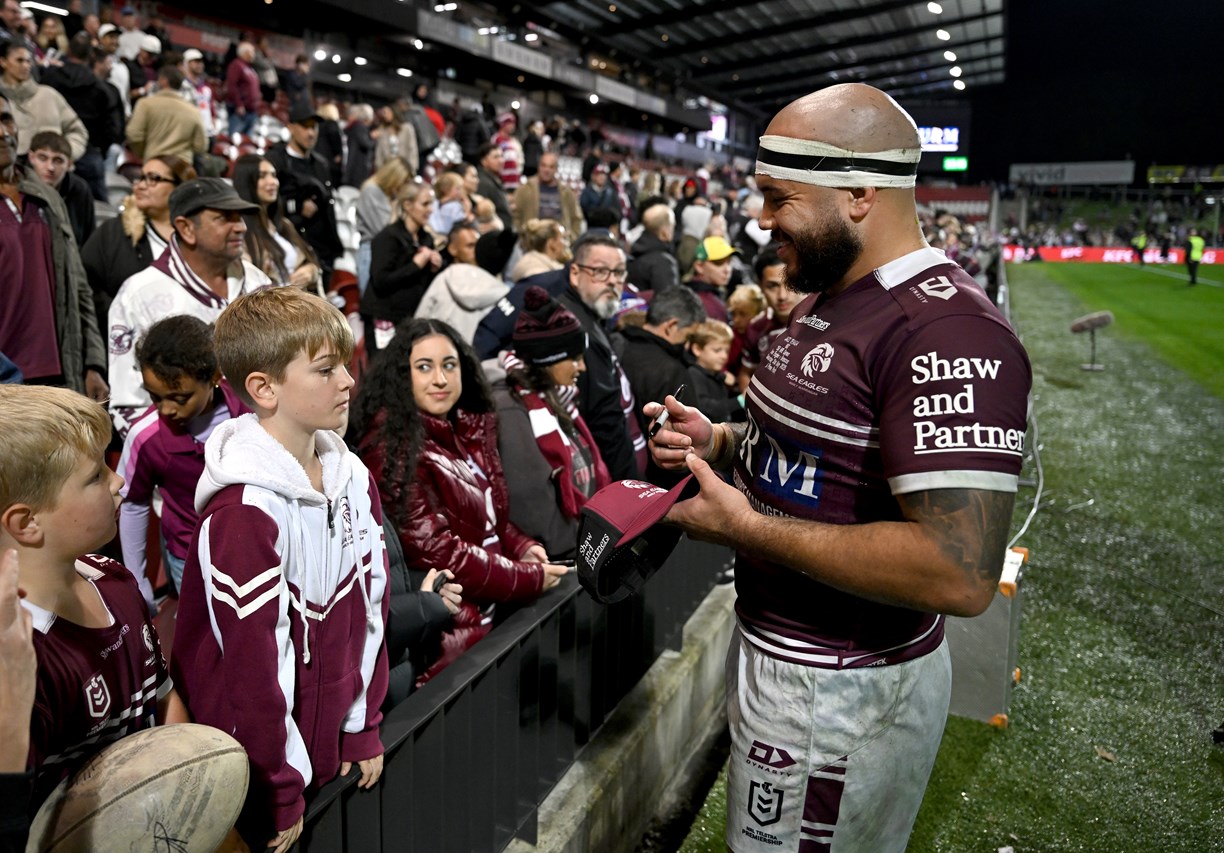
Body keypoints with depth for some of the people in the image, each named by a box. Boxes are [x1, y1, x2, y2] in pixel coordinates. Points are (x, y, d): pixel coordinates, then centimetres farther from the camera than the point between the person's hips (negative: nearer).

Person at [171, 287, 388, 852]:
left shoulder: (353, 478, -1)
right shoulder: (244, 512, -26)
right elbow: (253, 657, -22)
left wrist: (364, 726, 5)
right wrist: (279, 793, -14)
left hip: (332, 747, 7)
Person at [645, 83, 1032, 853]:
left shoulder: (947, 331, -26)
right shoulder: (829, 296, 7)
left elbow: (959, 574, -32)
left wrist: (747, 527, -25)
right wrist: (722, 443, 1)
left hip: (845, 693, -9)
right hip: (777, 645, 9)